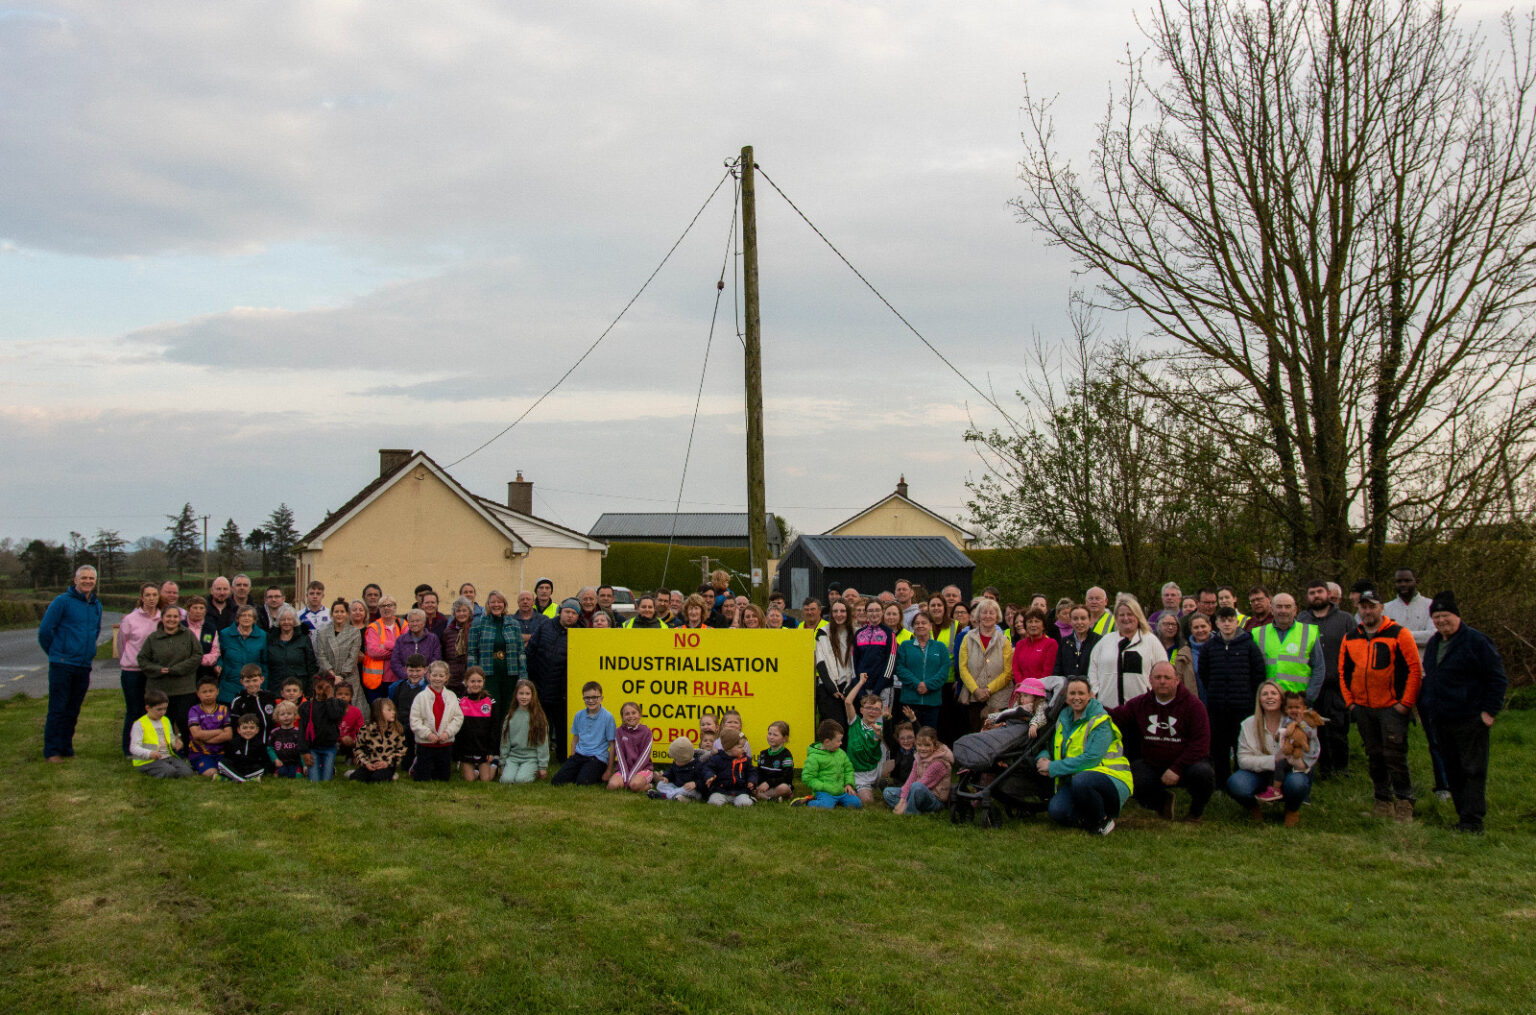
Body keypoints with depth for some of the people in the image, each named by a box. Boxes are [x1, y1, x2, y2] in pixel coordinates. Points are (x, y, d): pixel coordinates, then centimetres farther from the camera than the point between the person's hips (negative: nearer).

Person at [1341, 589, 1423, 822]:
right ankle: (1383, 800, 18)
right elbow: (1343, 672, 16)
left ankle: (1404, 801, 2)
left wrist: (1406, 702, -10)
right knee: (1374, 756, 10)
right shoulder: (1350, 638, 10)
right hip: (1362, 708, 5)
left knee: (1395, 755, -8)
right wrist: (1350, 701, 8)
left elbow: (1414, 668, -7)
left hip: (1392, 707, -5)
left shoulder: (1398, 634, -5)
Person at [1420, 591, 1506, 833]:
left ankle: (1473, 820, -1)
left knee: (1473, 771, -4)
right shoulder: (1433, 644, 15)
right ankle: (1463, 815, 18)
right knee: (1453, 772, 11)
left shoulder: (1476, 641, -8)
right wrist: (1426, 709, 18)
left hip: (1469, 720, -7)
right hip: (1441, 721, 8)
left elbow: (1497, 678, -8)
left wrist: (1489, 711, -12)